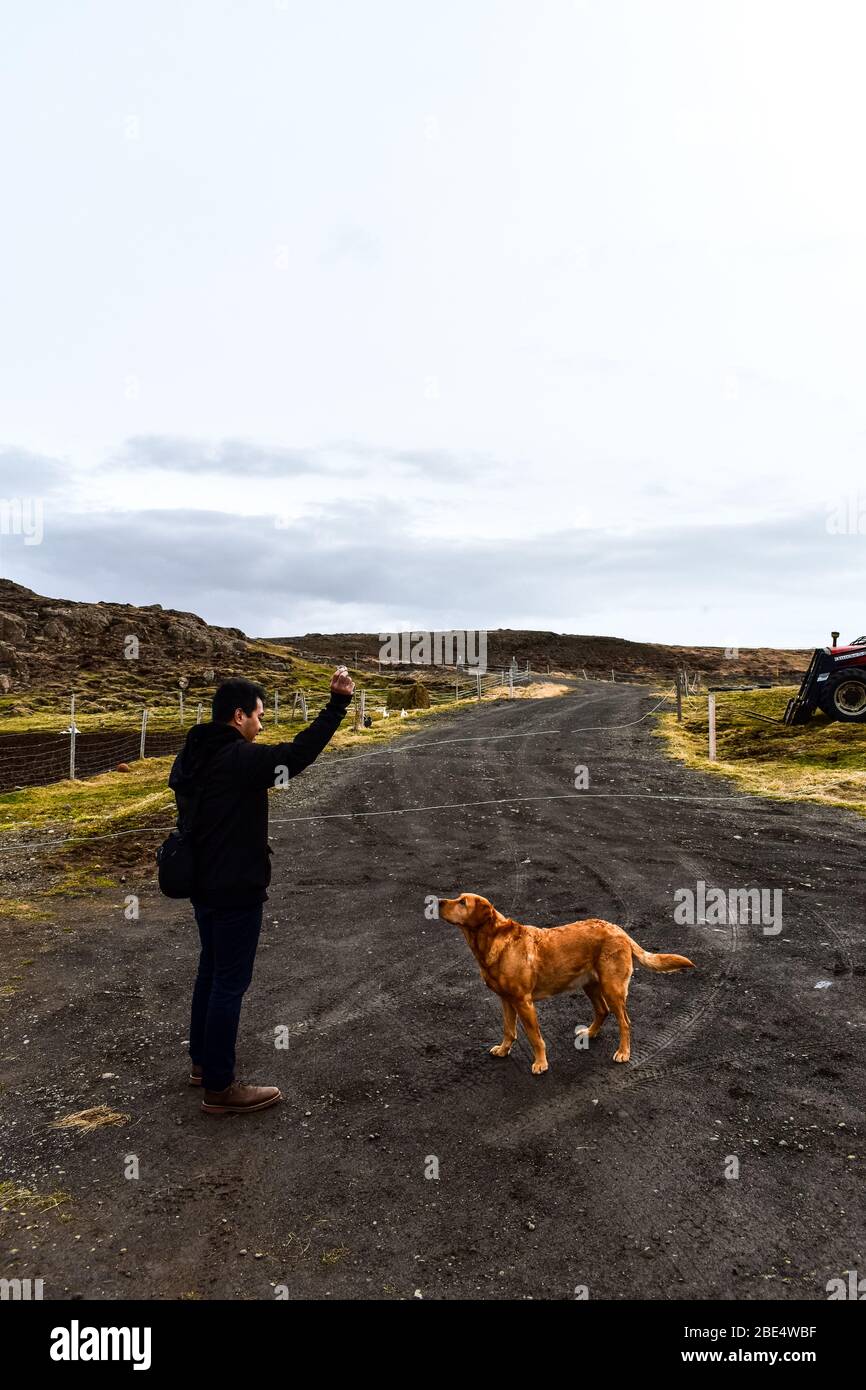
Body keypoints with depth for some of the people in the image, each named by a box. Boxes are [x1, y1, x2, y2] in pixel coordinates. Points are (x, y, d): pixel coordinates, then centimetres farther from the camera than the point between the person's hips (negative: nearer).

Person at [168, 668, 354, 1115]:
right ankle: (219, 1088, 10)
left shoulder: (190, 757, 6)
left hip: (202, 885, 10)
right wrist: (338, 702, -22)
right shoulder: (240, 759, -22)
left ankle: (203, 1061, 36)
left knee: (211, 971, 21)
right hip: (236, 891, -9)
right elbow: (299, 752, -26)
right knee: (230, 982, 0)